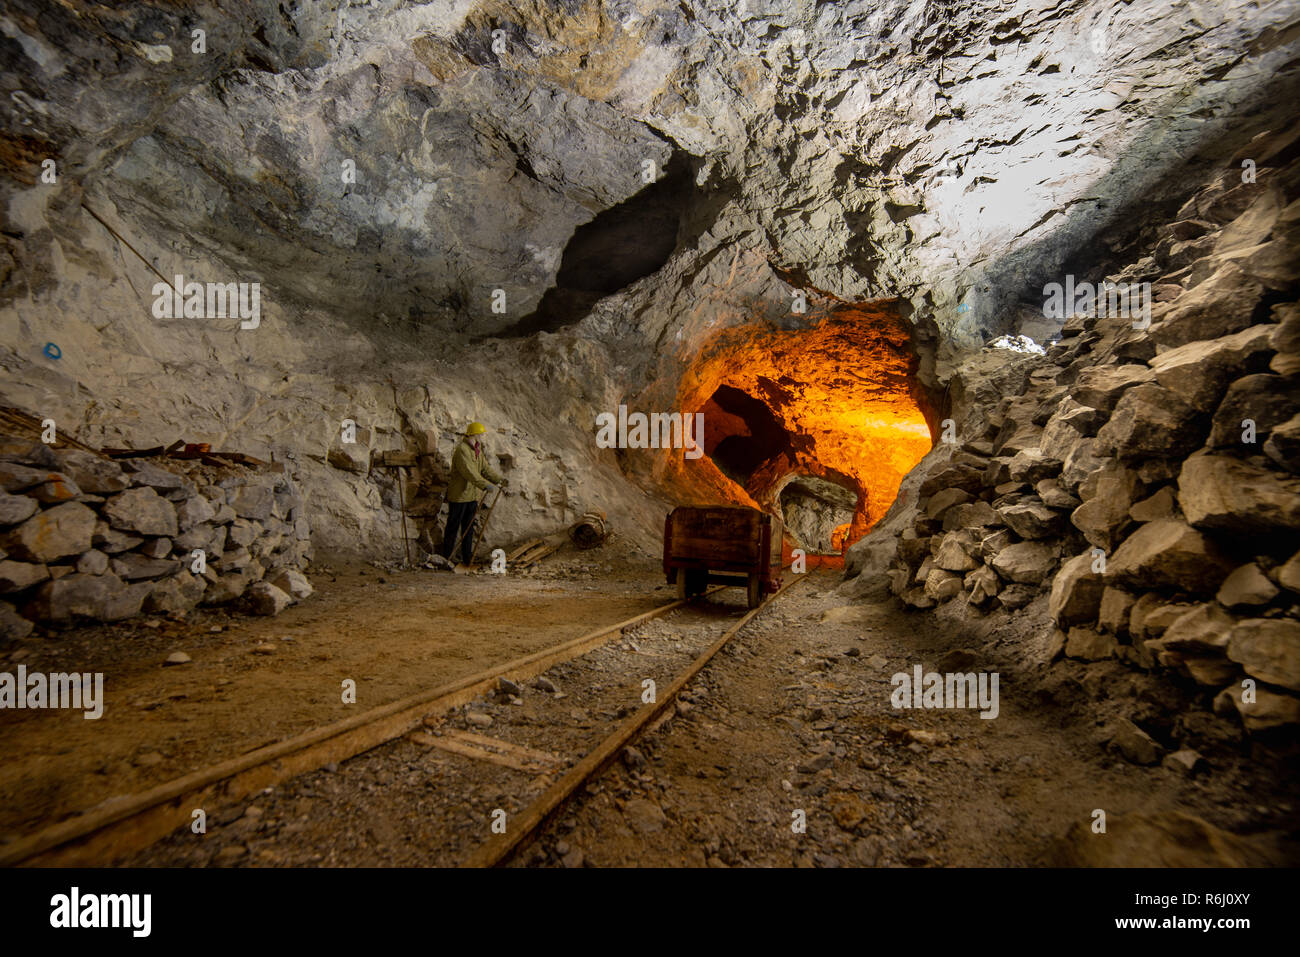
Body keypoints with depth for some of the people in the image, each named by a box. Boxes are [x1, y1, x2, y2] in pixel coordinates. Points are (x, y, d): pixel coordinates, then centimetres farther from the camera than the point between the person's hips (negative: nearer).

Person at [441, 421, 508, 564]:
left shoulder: (478, 450, 11)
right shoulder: (462, 450, -19)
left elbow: (485, 468, 11)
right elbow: (469, 472, -29)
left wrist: (499, 479, -2)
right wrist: (485, 485, -37)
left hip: (473, 495, 8)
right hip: (459, 494, -8)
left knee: (469, 527, 12)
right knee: (453, 526, 3)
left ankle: (467, 557, 19)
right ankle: (446, 556, 14)